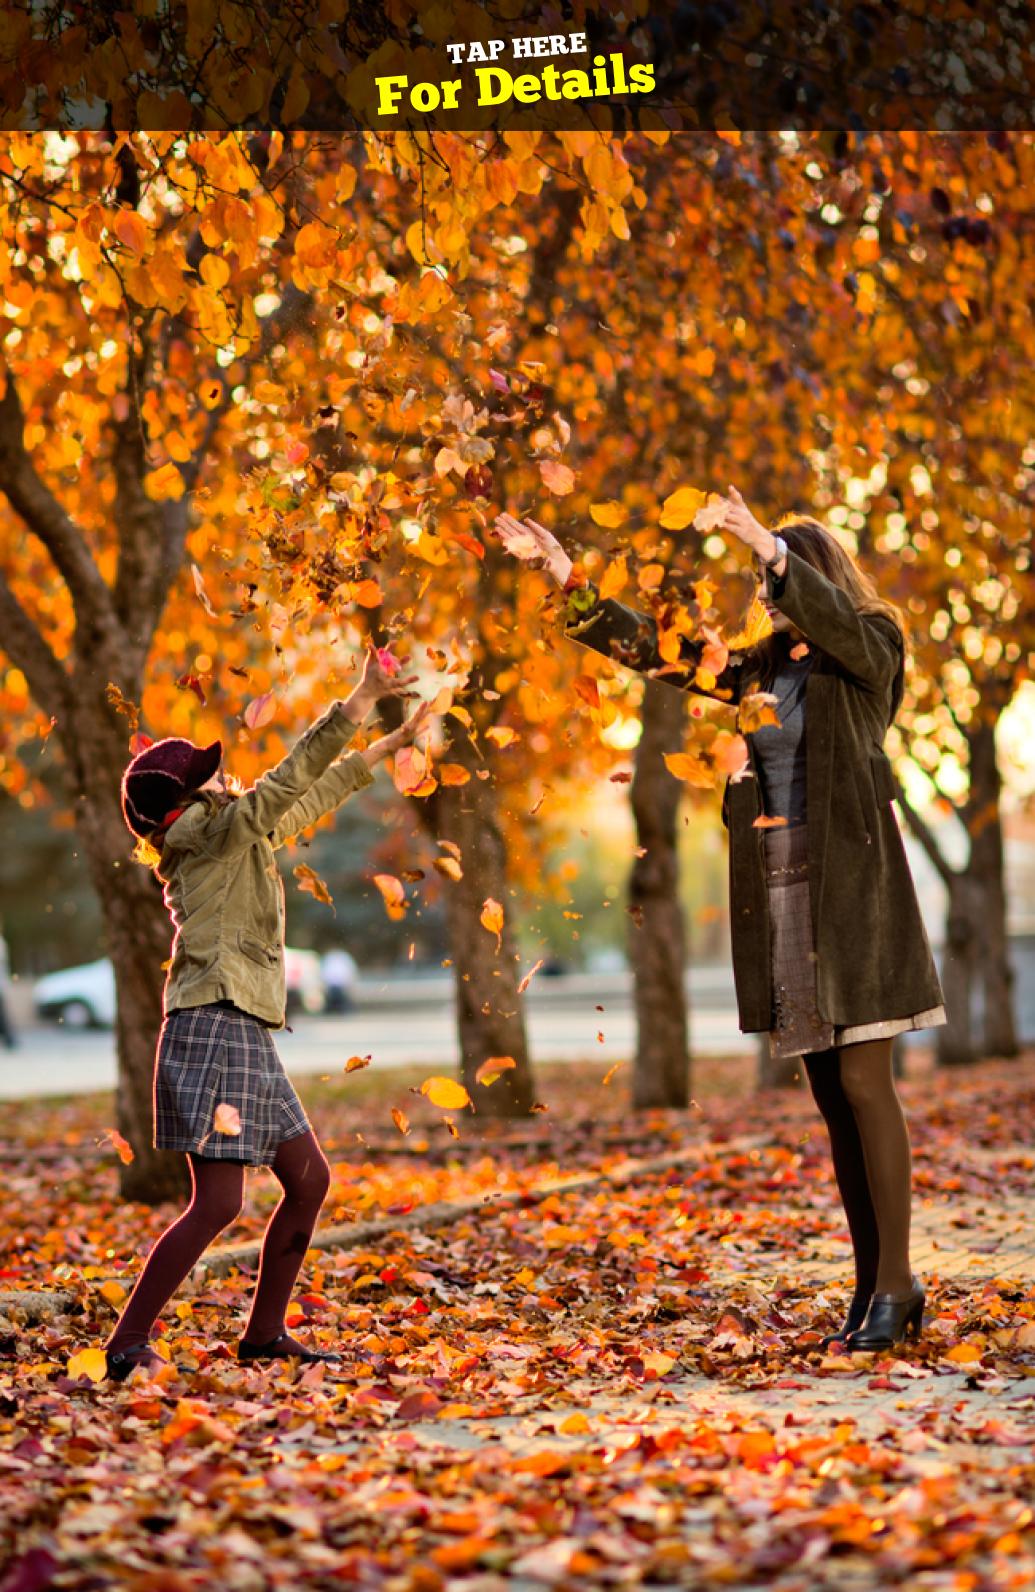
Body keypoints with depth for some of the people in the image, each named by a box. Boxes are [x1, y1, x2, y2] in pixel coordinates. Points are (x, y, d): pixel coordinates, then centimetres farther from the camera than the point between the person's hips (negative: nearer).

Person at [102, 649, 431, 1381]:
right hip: (214, 1029, -10)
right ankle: (128, 1341, -8)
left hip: (246, 1038, 10)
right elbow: (294, 777, -14)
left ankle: (265, 1331, 18)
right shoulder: (214, 833, -7)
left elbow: (314, 797, 27)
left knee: (310, 1178, 12)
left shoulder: (237, 839, 18)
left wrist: (392, 743, 32)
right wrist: (363, 698, -12)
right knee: (218, 1202, -13)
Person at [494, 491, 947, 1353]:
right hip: (778, 888, 6)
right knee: (832, 1098, 7)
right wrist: (567, 576, 12)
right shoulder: (763, 667, 15)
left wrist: (774, 551, -35)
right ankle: (870, 1282, 12)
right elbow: (653, 647, 16)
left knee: (864, 1083, -8)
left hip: (849, 883, -6)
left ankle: (898, 1281, -1)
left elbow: (838, 622, -24)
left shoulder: (870, 651, 0)